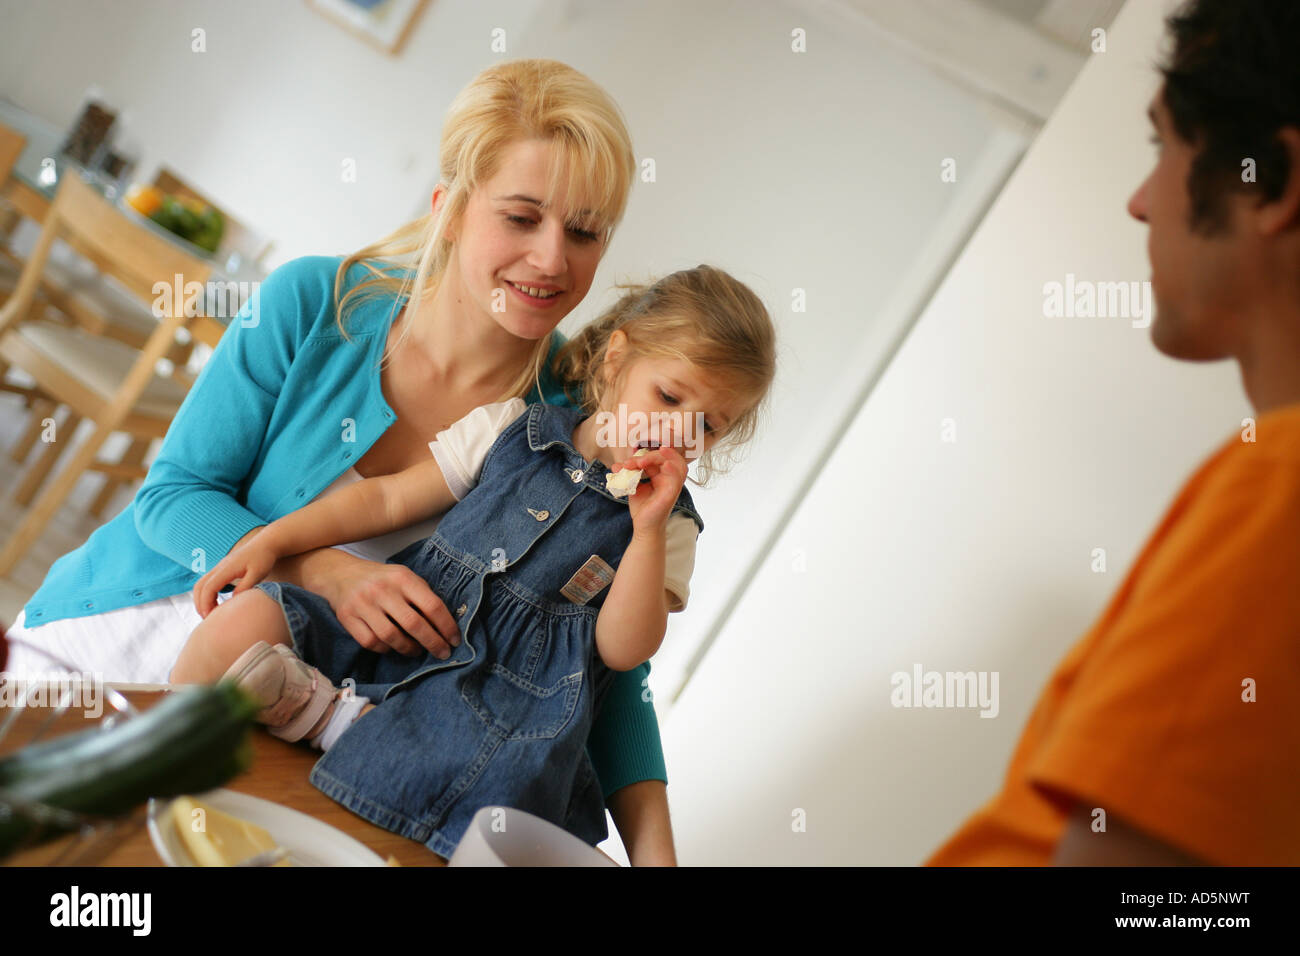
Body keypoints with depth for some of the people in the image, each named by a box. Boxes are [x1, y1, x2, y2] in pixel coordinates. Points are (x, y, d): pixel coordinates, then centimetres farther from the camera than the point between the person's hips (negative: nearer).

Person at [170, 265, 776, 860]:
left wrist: (649, 528, -14)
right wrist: (271, 540, 2)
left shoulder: (669, 527, 8)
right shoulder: (512, 428, 10)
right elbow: (387, 499, 11)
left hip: (499, 695, -1)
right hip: (386, 634, 1)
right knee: (240, 623, -22)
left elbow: (622, 650, -4)